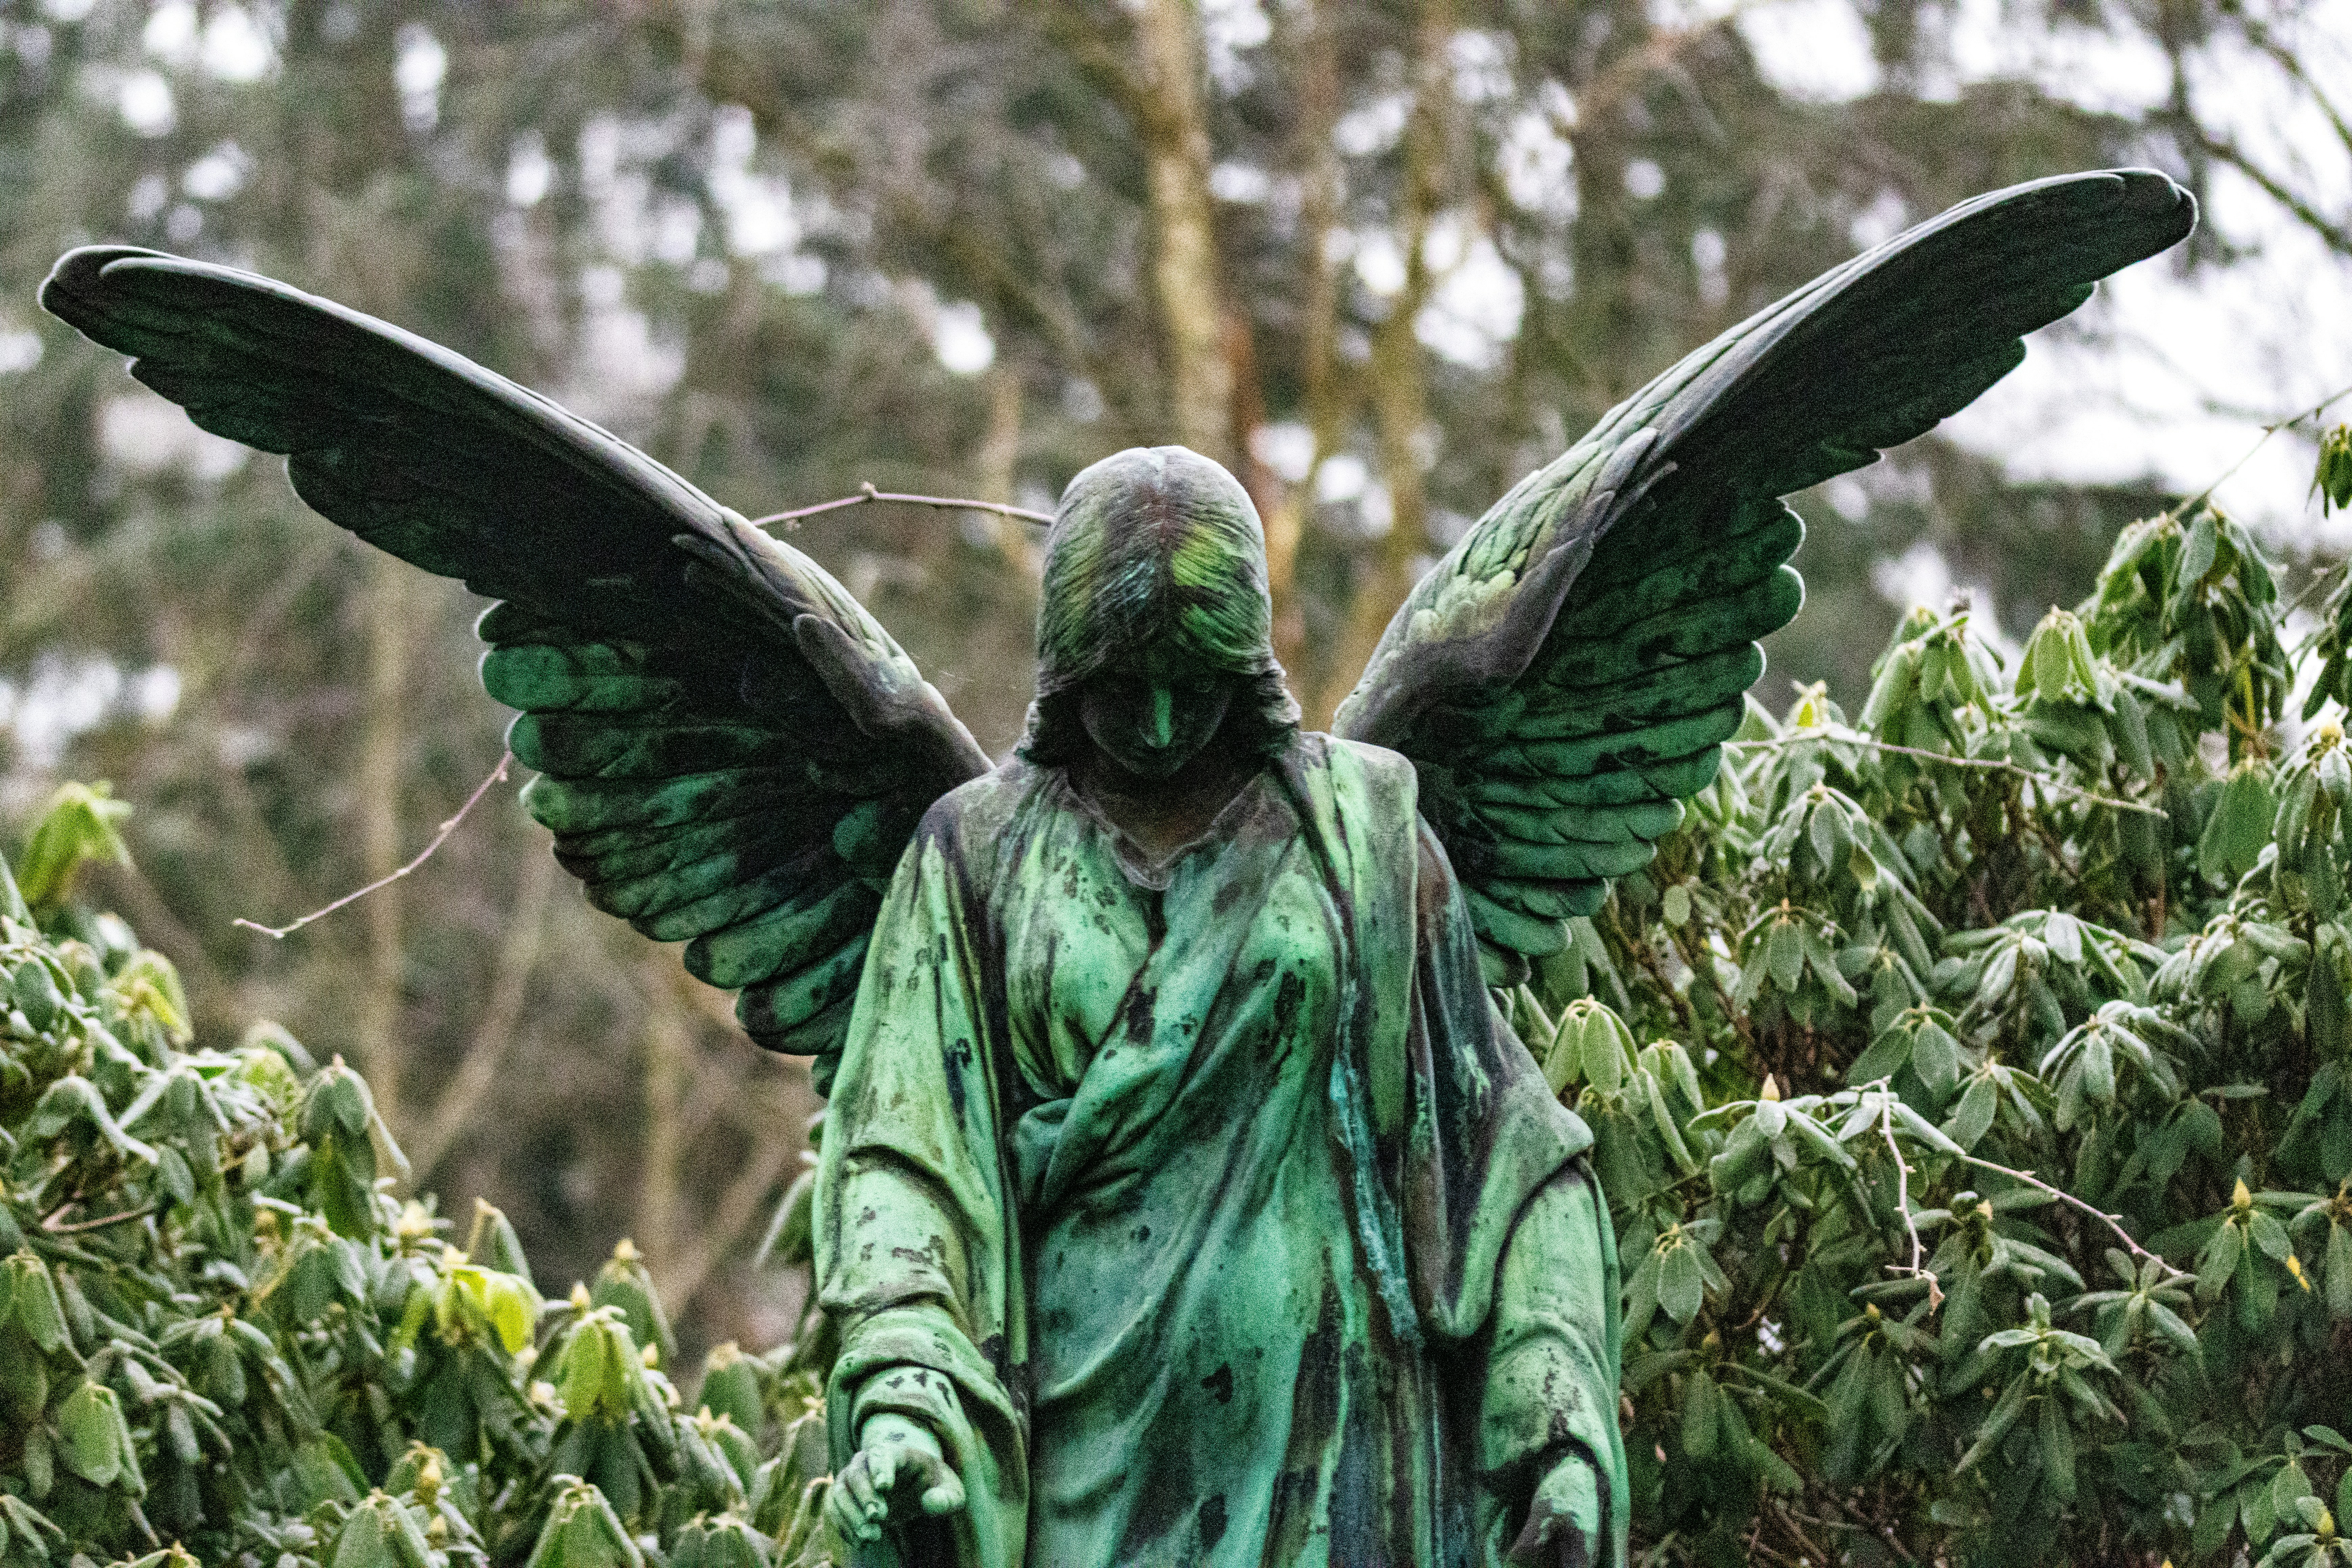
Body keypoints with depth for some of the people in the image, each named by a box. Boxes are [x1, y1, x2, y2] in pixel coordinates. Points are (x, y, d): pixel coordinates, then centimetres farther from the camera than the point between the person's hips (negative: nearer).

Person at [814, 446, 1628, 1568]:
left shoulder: (1362, 833, 8)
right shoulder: (977, 855, 8)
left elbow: (1499, 1146, 7)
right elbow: (898, 1150, -1)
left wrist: (1558, 1430, -2)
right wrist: (900, 1382, -19)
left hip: (1323, 1432, 0)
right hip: (1084, 1454, 0)